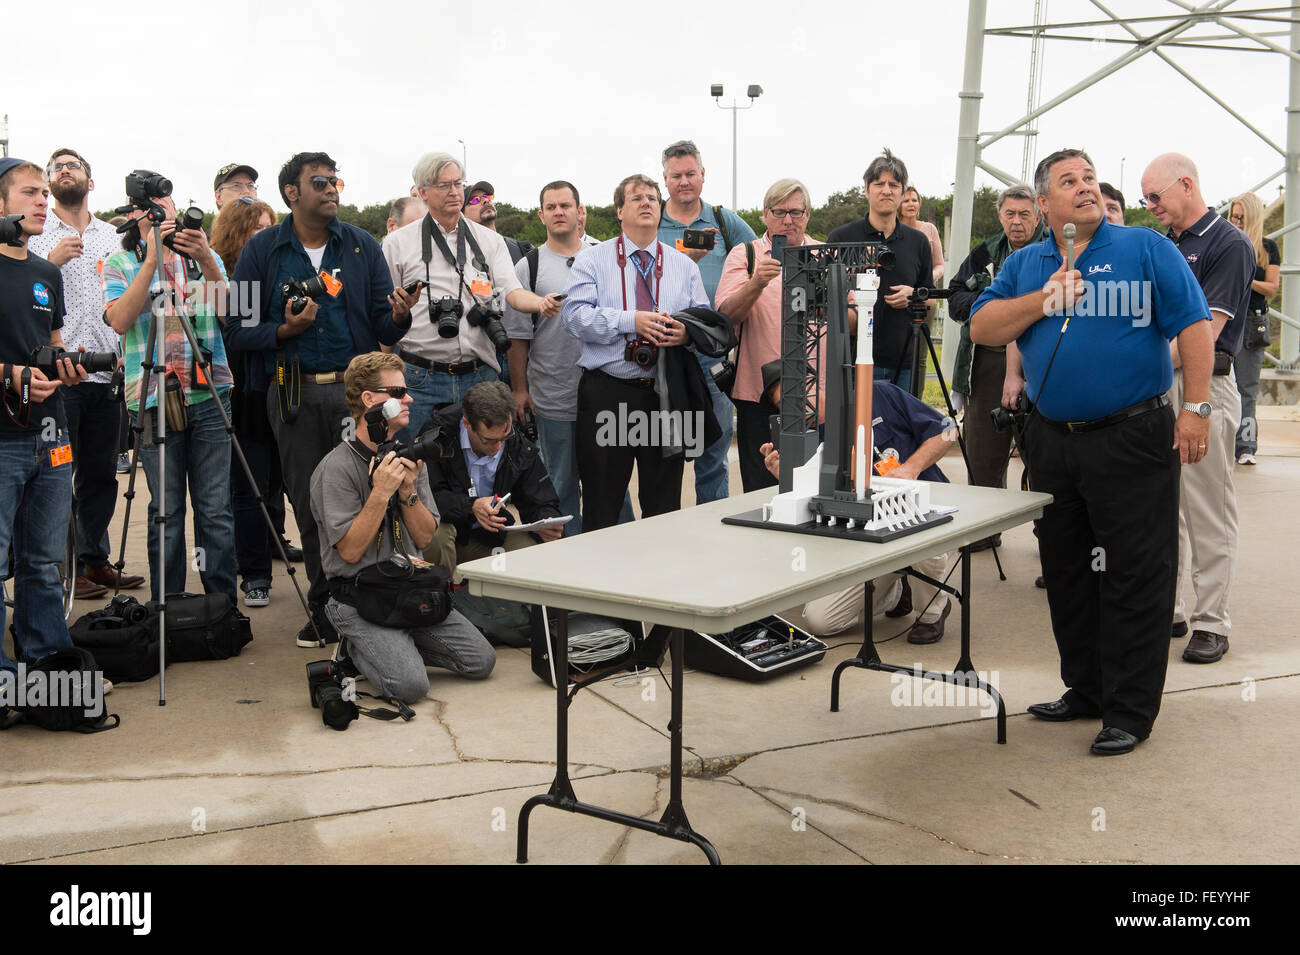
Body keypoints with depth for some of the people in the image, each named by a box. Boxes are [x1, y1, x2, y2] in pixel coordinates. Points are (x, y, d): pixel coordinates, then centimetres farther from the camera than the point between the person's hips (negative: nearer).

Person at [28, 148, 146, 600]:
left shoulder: (114, 236, 17)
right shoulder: (35, 234, 4)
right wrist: (51, 260, -14)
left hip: (105, 373, 4)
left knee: (101, 474, 10)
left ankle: (96, 561, 20)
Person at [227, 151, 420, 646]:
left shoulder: (362, 245, 8)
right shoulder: (262, 250, 4)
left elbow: (384, 328, 5)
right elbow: (238, 329, 1)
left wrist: (399, 316, -17)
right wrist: (285, 331, -15)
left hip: (357, 388, 0)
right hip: (295, 395, 0)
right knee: (311, 506, 6)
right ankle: (325, 608, 19)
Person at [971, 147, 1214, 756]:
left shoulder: (1146, 249, 0)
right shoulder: (1024, 265, 12)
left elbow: (1193, 327, -5)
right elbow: (982, 329, 4)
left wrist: (1195, 409, -13)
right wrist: (1043, 301, -9)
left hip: (1132, 438, -5)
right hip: (1053, 442, 5)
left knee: (1134, 575, -2)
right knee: (1066, 572, 13)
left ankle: (1130, 711, 7)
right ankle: (1086, 689, 27)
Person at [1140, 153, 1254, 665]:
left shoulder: (1229, 245, -7)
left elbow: (1204, 334, -15)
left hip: (1202, 387, -7)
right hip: (1155, 388, 7)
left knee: (1208, 513, -1)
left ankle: (1211, 623, 6)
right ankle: (1166, 610, 19)